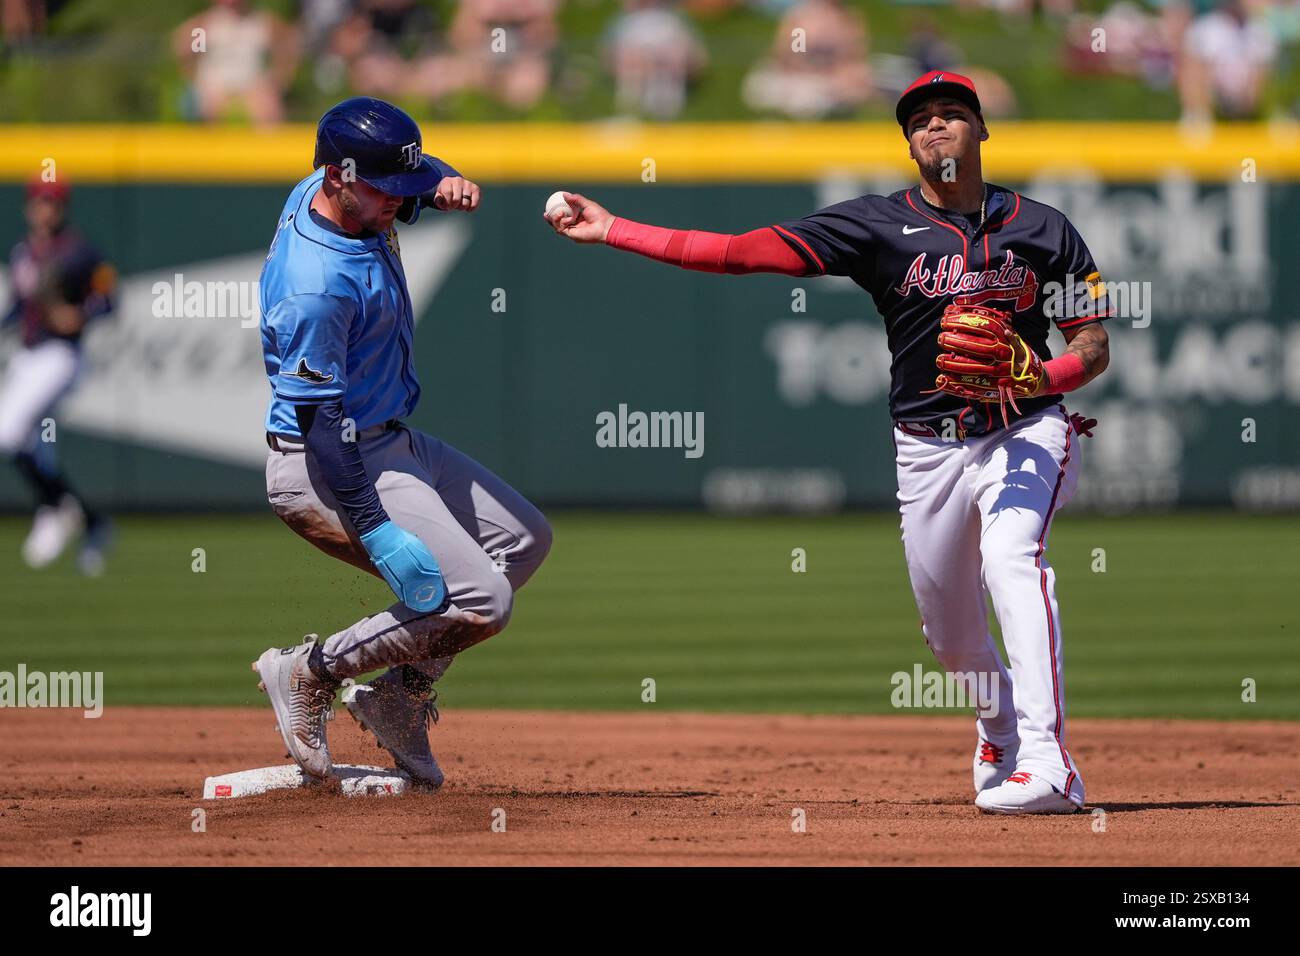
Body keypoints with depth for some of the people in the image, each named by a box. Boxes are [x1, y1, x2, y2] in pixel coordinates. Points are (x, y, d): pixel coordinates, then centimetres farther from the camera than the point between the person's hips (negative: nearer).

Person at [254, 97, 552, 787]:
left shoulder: (342, 194, -2)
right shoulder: (316, 284, -30)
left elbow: (414, 179, 20)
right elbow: (318, 419, -29)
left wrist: (446, 183, -6)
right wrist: (375, 528, -31)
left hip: (394, 444, 11)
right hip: (327, 470, -11)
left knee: (525, 537, 17)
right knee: (479, 599, -16)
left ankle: (399, 692, 16)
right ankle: (310, 672, 0)